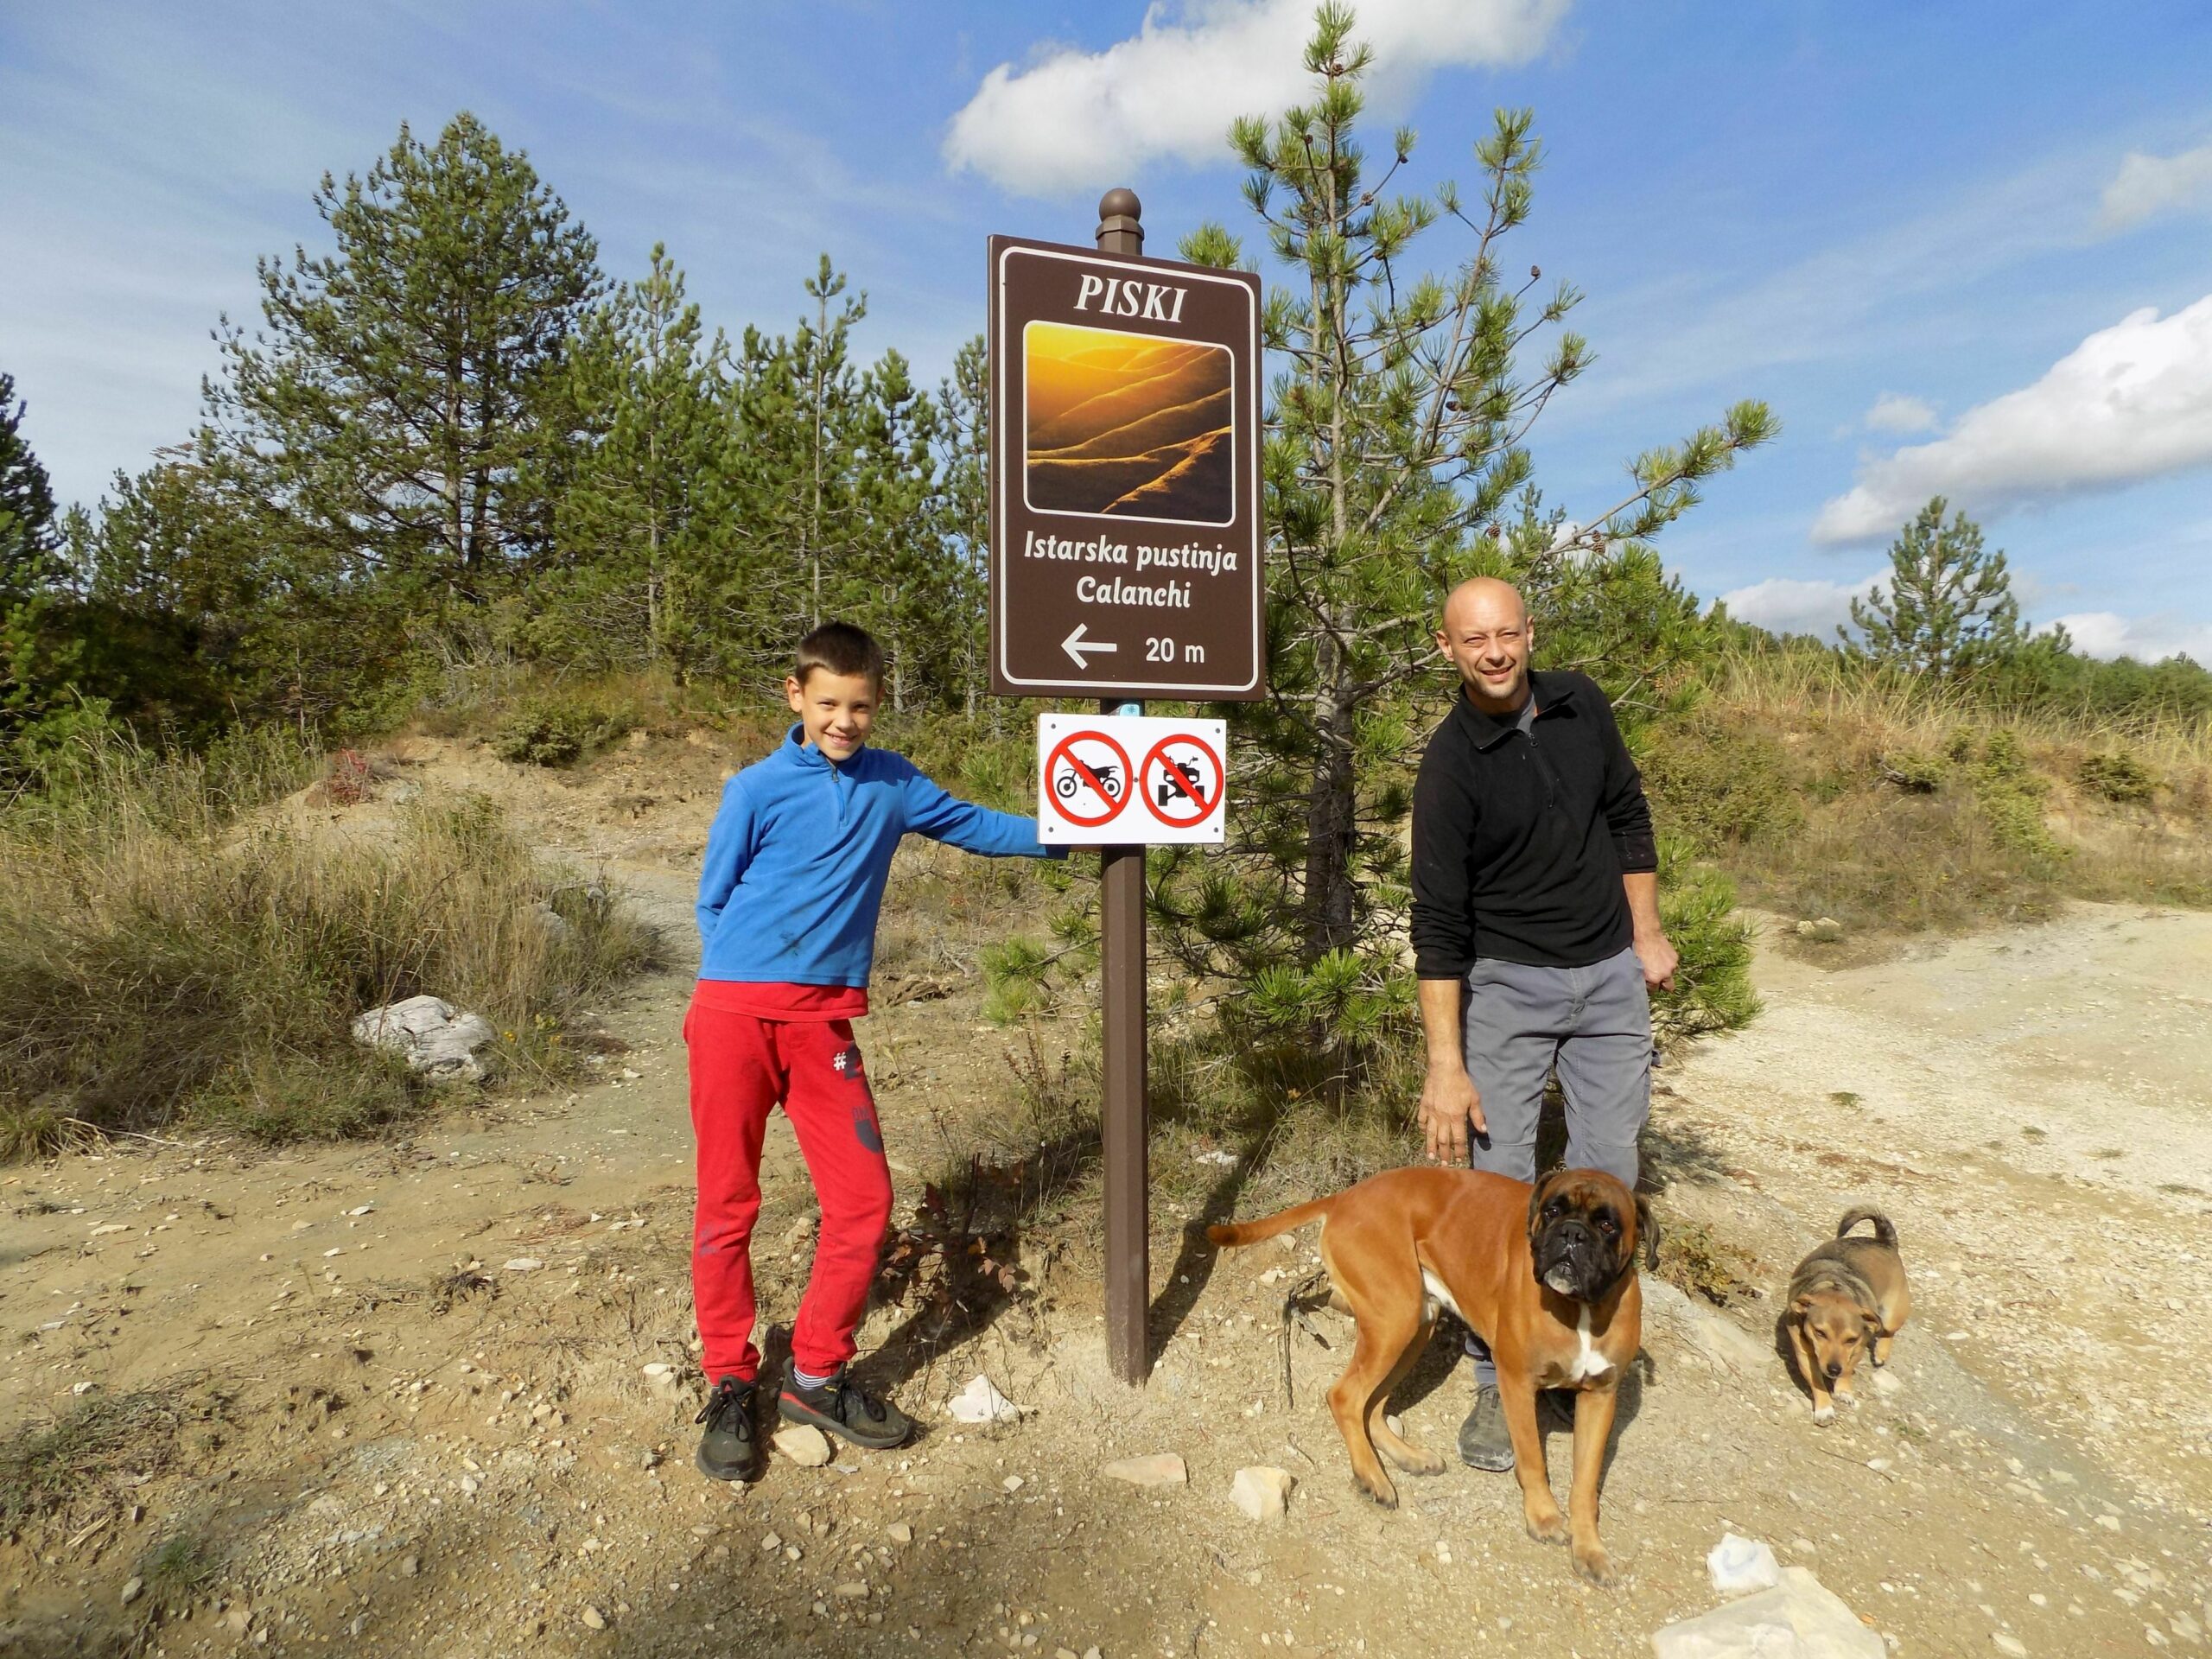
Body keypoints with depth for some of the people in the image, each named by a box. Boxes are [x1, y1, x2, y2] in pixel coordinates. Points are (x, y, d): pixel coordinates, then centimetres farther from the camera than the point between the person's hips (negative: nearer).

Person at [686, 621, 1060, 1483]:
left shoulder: (893, 784, 9)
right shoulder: (758, 788, 1)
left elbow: (975, 826, 19)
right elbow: (713, 903, 8)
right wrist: (744, 985, 0)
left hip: (825, 1022, 3)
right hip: (734, 1013, -2)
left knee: (864, 1201, -1)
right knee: (727, 1206, 4)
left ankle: (815, 1376, 19)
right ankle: (730, 1385, 23)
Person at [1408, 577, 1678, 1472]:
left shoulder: (1580, 703, -2)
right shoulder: (1450, 765, -17)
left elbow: (1627, 814, 12)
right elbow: (1439, 923, -19)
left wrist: (1647, 931, 9)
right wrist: (1445, 1063, -22)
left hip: (1611, 973, 4)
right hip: (1506, 984, -4)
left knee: (1607, 1171, 9)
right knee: (1499, 1180, -4)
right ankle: (1499, 1379, 10)